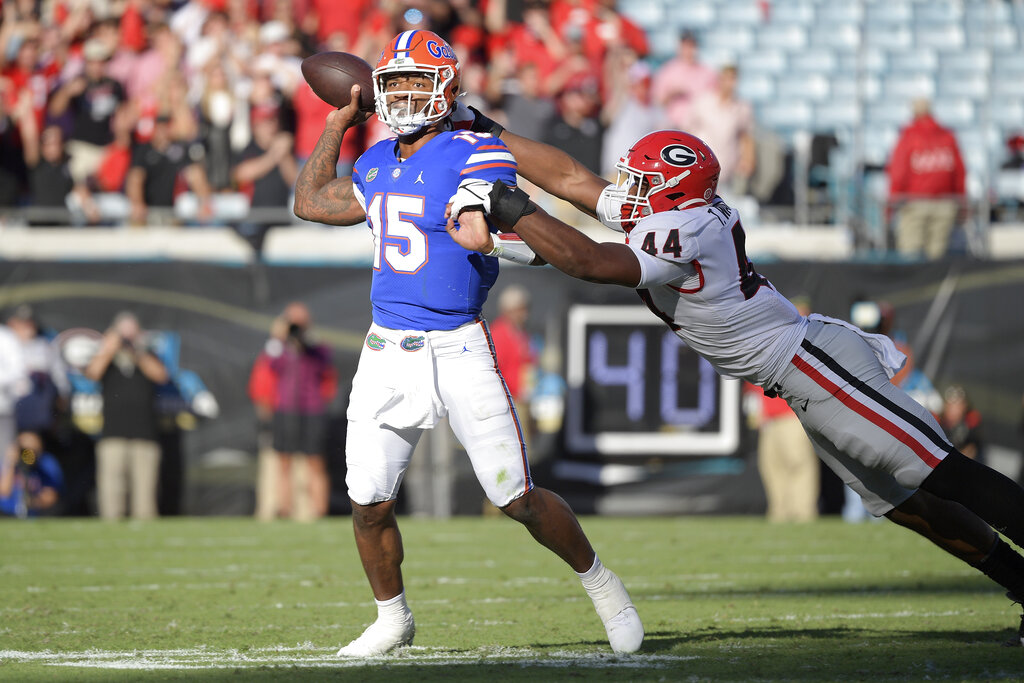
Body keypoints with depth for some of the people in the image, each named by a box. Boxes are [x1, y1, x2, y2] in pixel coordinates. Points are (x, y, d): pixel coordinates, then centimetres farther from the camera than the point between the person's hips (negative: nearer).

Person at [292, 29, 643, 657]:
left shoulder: (476, 156, -10)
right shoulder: (377, 164, 11)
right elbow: (310, 203, 27)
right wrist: (338, 124, 26)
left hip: (460, 351, -5)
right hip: (388, 352, 5)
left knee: (518, 499, -4)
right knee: (369, 503, 0)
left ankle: (601, 585, 19)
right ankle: (393, 619, 21)